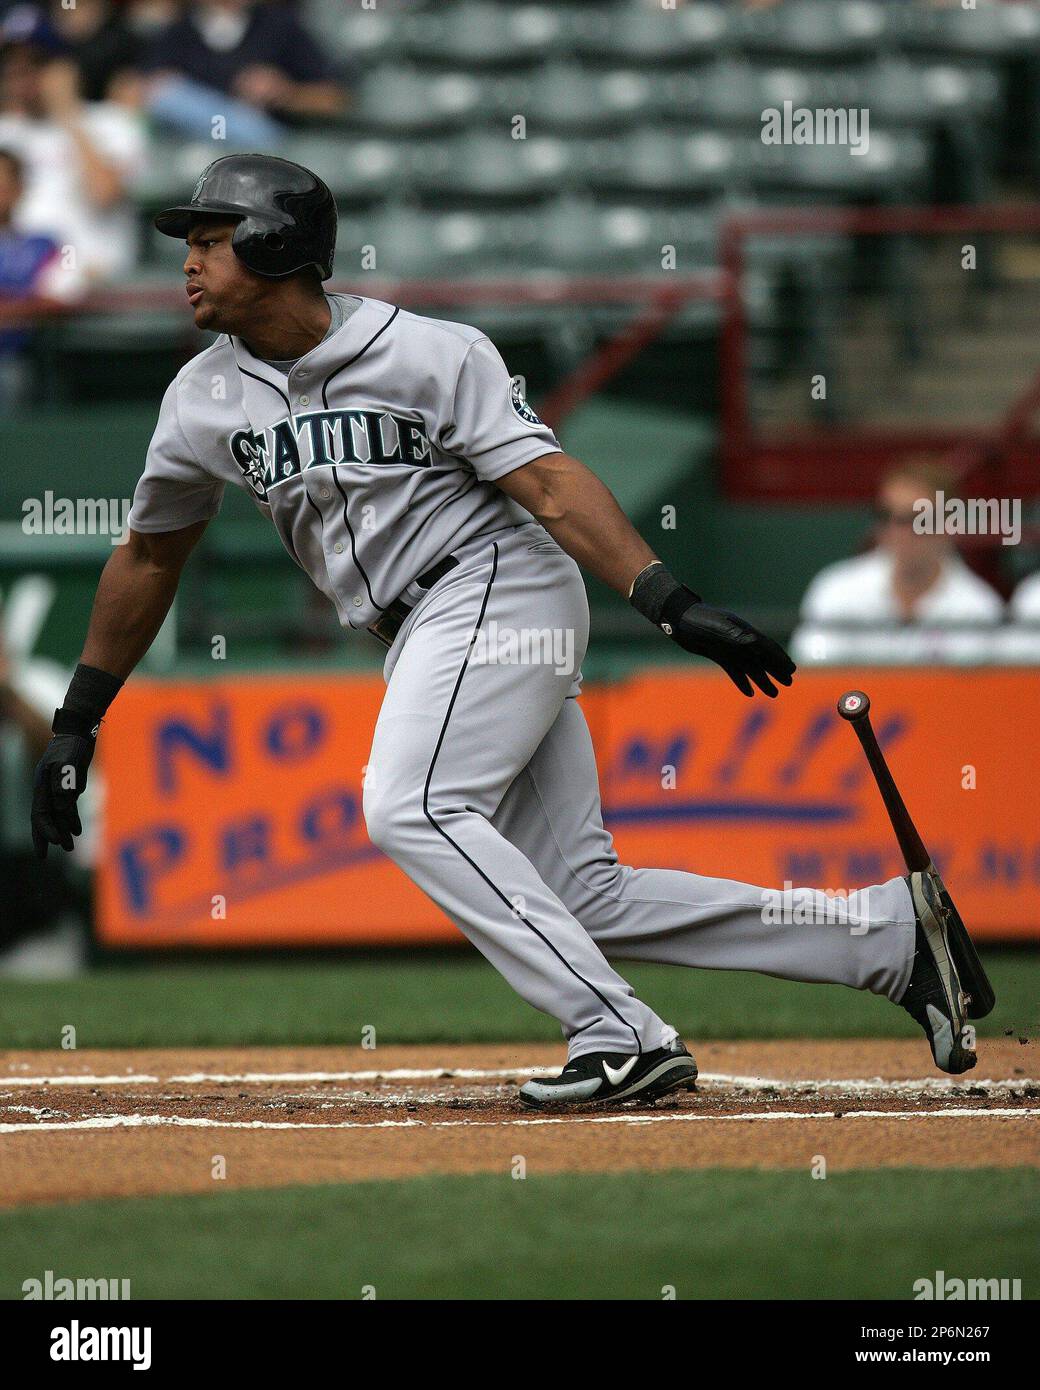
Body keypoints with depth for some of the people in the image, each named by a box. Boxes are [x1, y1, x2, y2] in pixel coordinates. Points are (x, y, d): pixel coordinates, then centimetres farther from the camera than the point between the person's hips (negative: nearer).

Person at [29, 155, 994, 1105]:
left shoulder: (427, 353, -10)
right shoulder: (207, 400, 9)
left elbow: (550, 486, -15)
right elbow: (148, 556, 20)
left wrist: (671, 604, -25)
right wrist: (75, 725, 20)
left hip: (498, 583, -7)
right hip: (424, 637, 7)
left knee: (410, 809, -27)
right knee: (578, 892, 0)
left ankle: (620, 1034, -26)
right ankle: (894, 934, 4)